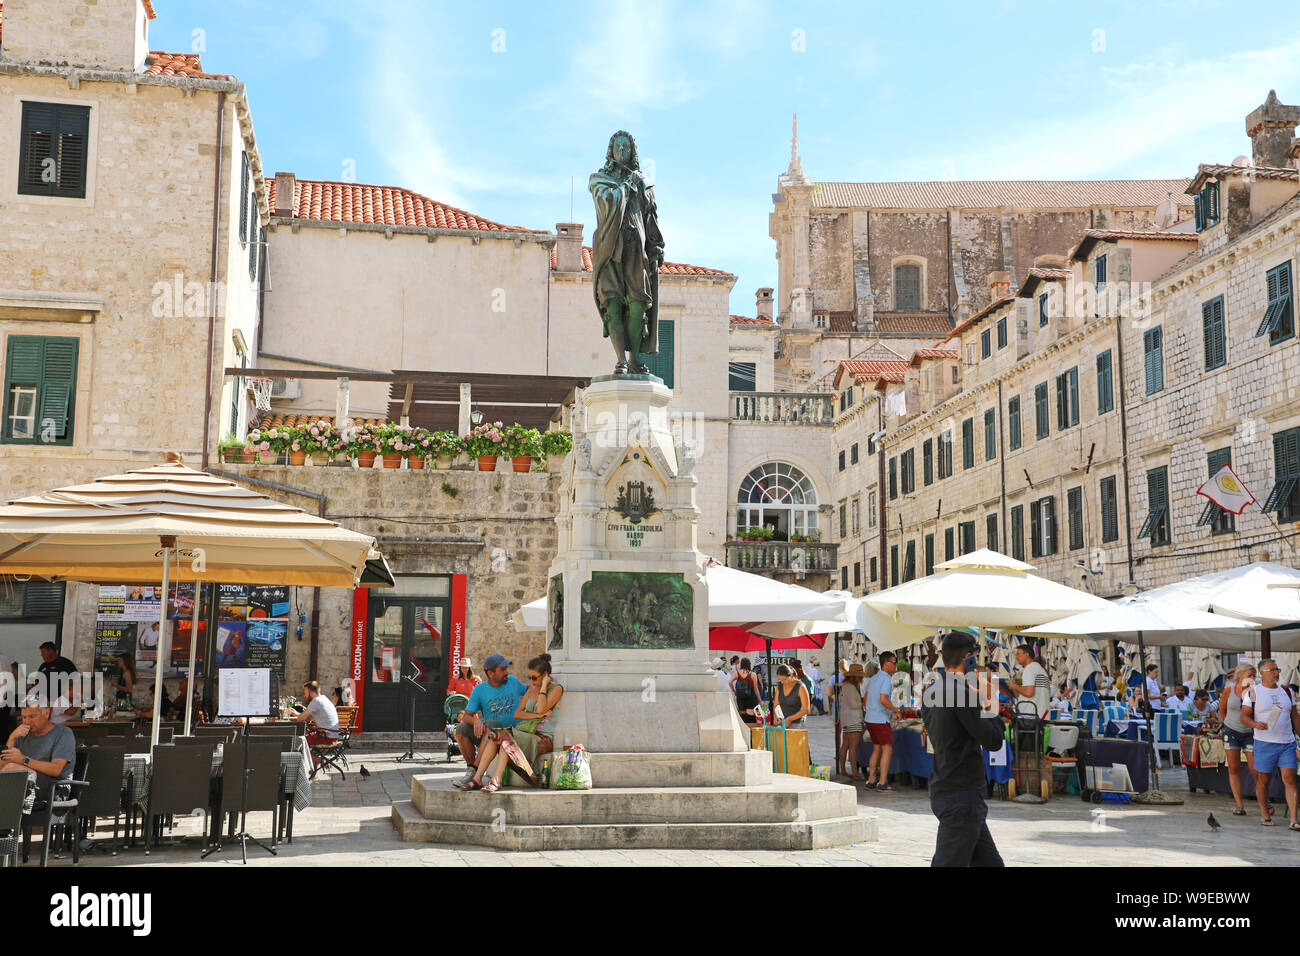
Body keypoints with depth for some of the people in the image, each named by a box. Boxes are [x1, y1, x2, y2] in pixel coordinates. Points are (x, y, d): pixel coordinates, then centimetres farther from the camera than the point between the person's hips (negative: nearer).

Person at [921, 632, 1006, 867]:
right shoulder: (961, 692, -19)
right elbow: (993, 741, -16)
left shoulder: (932, 692, 10)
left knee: (990, 862, 15)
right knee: (949, 862, -6)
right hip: (960, 797, -10)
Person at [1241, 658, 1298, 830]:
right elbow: (1244, 716, -3)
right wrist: (1255, 724, -23)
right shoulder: (1252, 692, 0)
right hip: (1264, 743, -3)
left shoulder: (1285, 691, 13)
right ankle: (1265, 813, 23)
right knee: (1263, 780, 4)